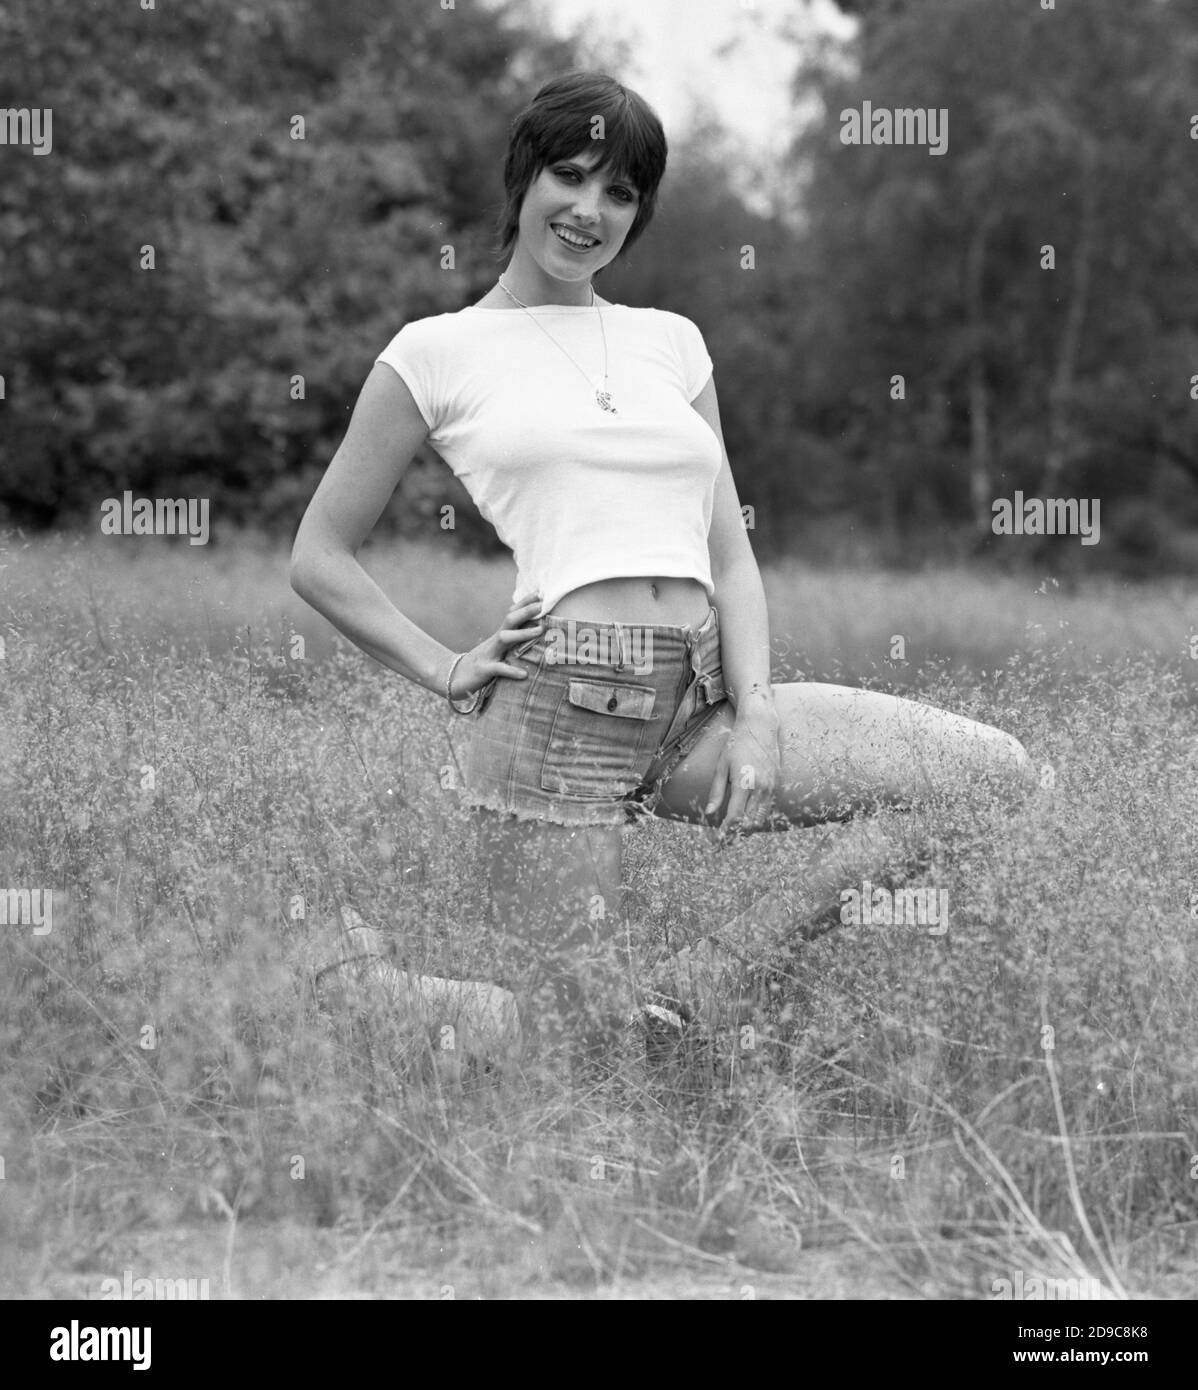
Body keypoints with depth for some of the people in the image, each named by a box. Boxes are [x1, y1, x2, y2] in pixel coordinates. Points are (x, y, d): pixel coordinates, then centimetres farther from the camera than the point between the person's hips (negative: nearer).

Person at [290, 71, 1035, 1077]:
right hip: (557, 706, -4)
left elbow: (731, 553, 12)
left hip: (701, 703, 5)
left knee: (999, 772, -7)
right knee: (590, 1041, -7)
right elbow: (320, 556, 10)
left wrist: (753, 724, -3)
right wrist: (443, 670, -1)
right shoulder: (436, 353, 7)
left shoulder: (674, 342, 18)